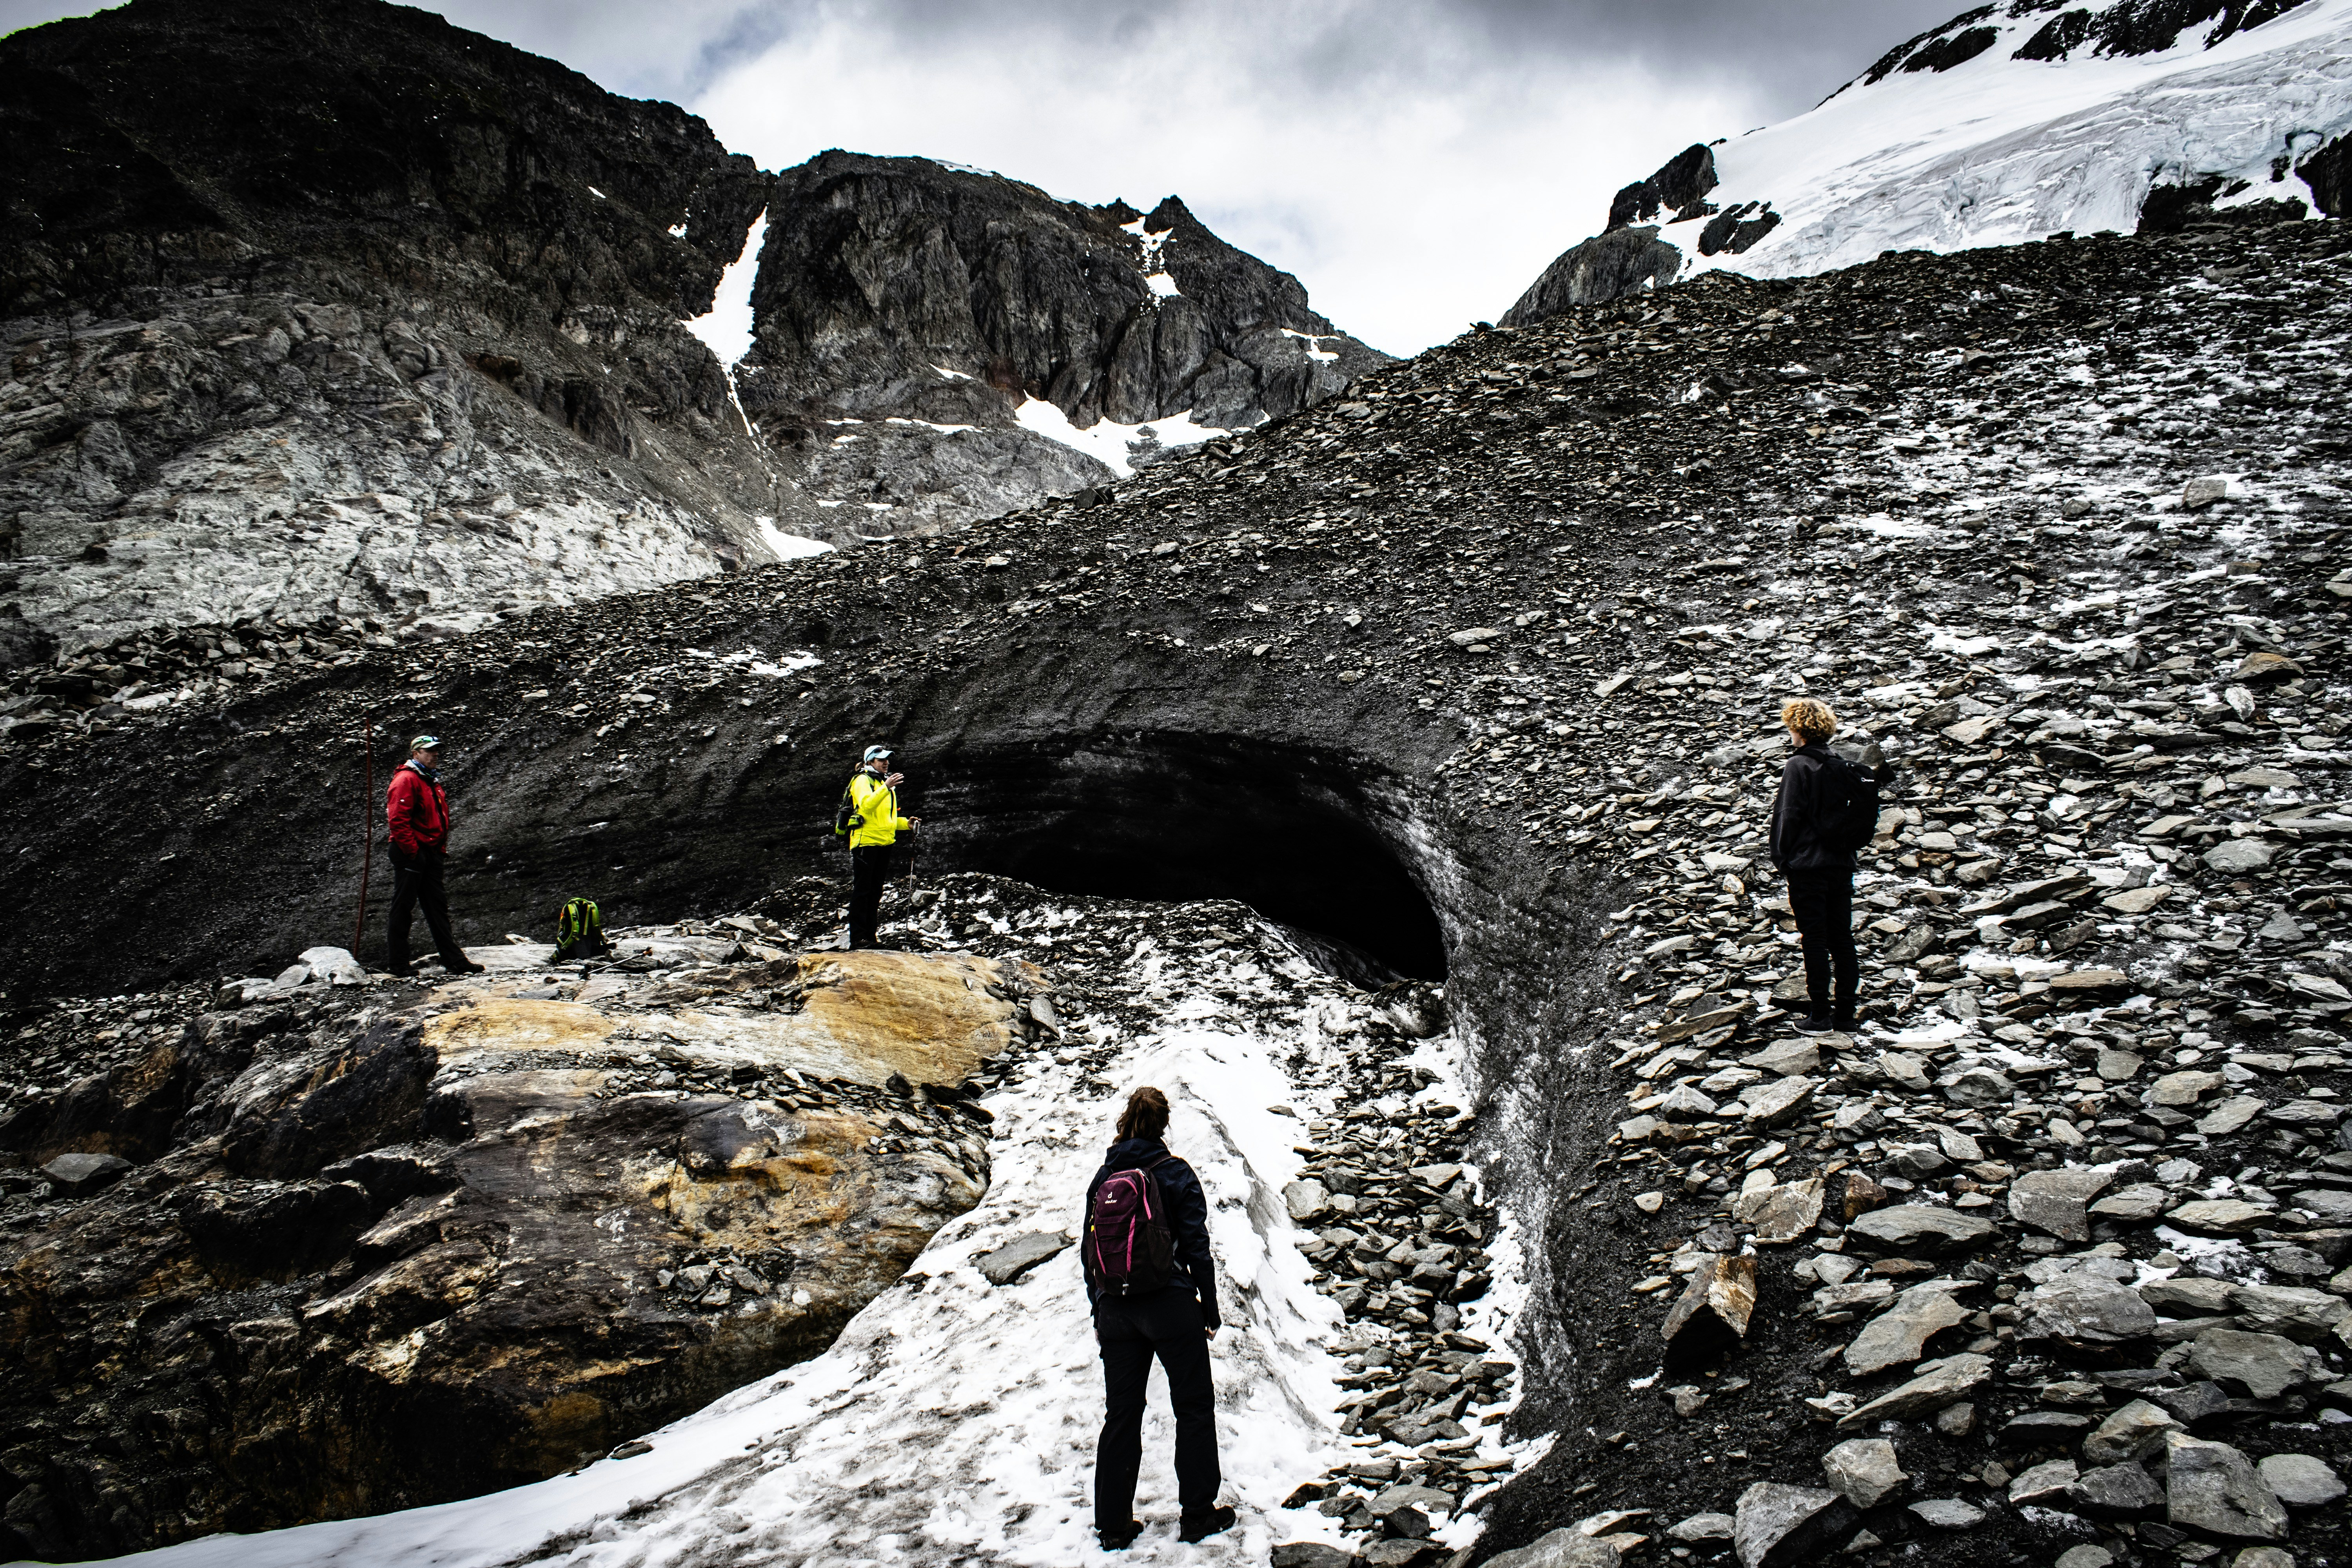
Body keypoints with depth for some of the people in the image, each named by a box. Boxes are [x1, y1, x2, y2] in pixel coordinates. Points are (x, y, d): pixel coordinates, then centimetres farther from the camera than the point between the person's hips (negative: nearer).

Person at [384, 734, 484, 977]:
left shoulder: (433, 782, 20)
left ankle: (454, 959, 10)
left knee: (437, 907, 9)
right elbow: (398, 820, -19)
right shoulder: (406, 780, -10)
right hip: (411, 854, -9)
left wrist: (442, 849, 15)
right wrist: (412, 851, -21)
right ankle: (399, 964, 3)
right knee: (404, 907, -2)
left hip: (431, 854, 9)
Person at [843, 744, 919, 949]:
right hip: (865, 841, -8)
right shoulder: (863, 780, -2)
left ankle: (870, 936, 14)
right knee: (862, 890, -7)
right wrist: (886, 788, -31)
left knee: (876, 892, 10)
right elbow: (866, 805, -22)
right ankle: (858, 938, -7)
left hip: (884, 843, 8)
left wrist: (906, 823, 10)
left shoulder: (886, 783, 23)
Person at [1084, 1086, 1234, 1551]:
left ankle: (1113, 1525, 13)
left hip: (1115, 1310, 4)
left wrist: (1099, 1313, 17)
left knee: (1121, 1413, 11)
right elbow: (1196, 1246, -8)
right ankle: (1197, 1514, 13)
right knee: (1195, 1406, 10)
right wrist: (1210, 1310, 1)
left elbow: (1089, 1250, 8)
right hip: (1170, 1304, -4)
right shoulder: (1175, 1173, -8)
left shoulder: (1103, 1177, 4)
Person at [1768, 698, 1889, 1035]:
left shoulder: (1798, 766, -11)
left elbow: (1789, 816, -12)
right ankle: (1845, 1015, 14)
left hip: (1807, 865, -6)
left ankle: (1821, 1017, 2)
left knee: (1815, 941, -1)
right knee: (1843, 939, 9)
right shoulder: (1843, 766, 7)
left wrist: (1783, 858, -4)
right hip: (1841, 864, 6)